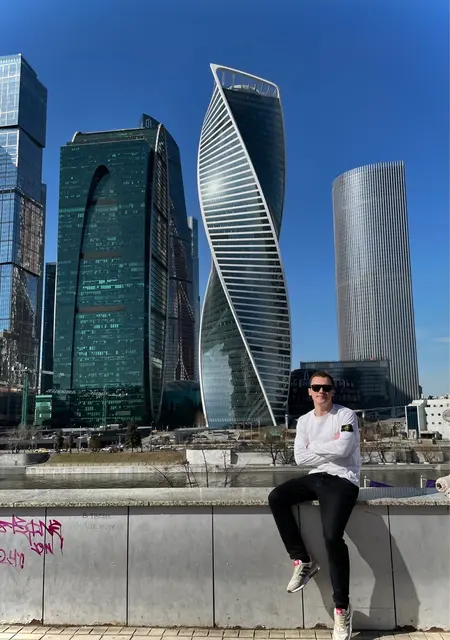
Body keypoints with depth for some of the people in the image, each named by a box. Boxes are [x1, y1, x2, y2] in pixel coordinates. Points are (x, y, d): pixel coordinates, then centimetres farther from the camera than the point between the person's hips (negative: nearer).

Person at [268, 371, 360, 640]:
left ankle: (343, 608, -6)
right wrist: (330, 448, -7)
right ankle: (303, 561, -3)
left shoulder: (346, 415, -4)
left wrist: (314, 446, -5)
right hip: (316, 477, 6)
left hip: (342, 480, -6)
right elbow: (300, 458, 2)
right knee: (276, 498, -14)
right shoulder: (304, 421, 12)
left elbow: (342, 449, -21)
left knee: (333, 536, -23)